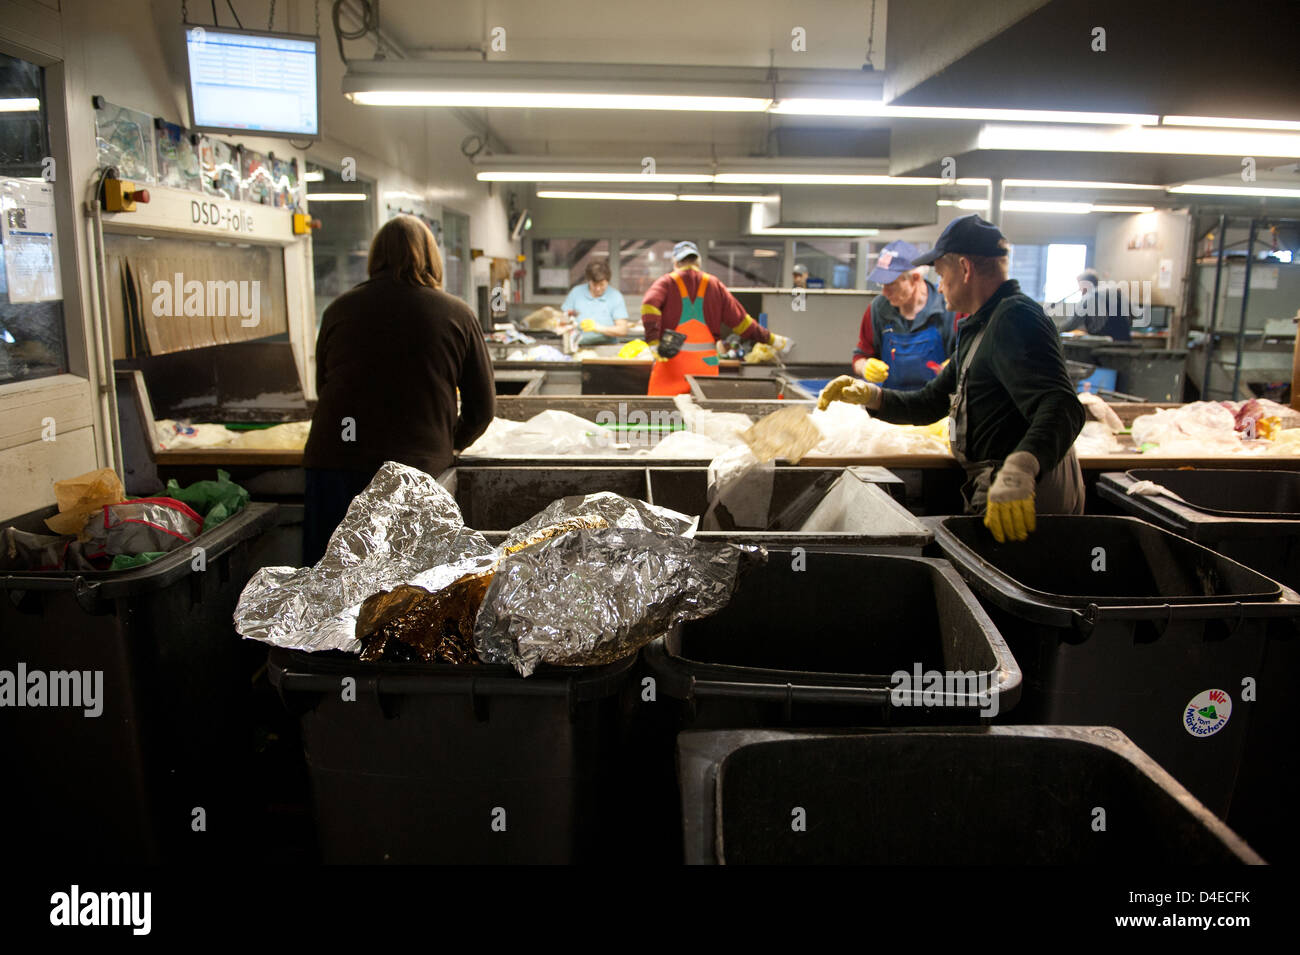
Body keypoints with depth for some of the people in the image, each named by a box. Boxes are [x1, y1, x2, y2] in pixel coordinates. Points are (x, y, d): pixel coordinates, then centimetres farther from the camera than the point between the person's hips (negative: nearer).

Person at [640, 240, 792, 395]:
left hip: (672, 360, -2)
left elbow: (649, 306, -15)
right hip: (706, 361, 2)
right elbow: (739, 319, 10)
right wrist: (771, 339, 18)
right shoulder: (715, 285, 13)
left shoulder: (667, 282, 6)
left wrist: (653, 342, -21)